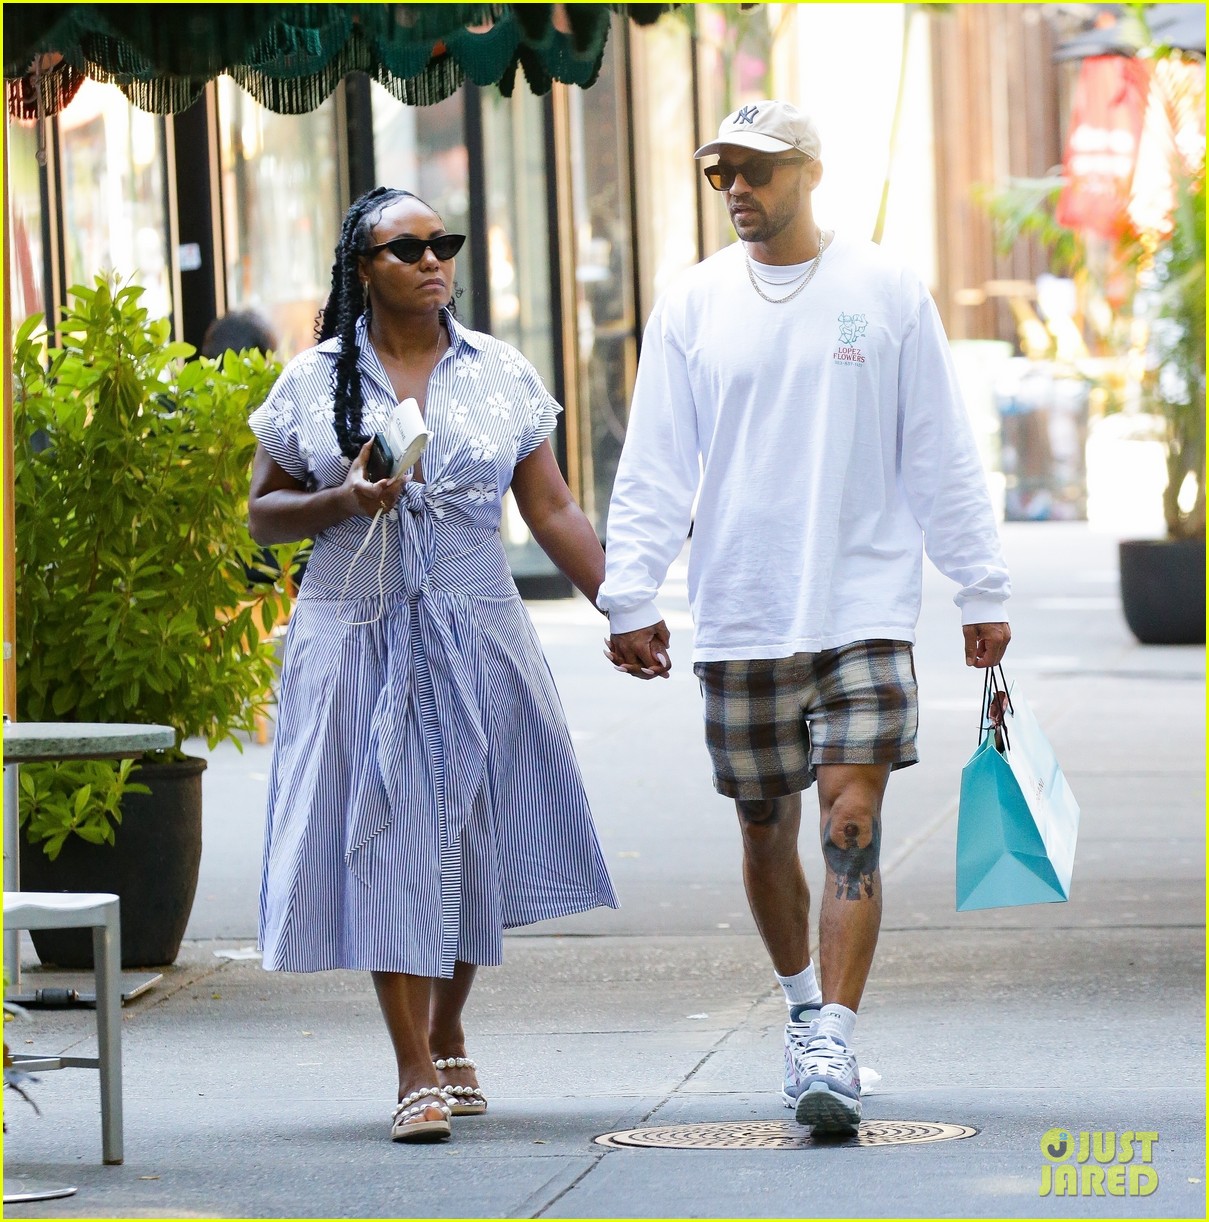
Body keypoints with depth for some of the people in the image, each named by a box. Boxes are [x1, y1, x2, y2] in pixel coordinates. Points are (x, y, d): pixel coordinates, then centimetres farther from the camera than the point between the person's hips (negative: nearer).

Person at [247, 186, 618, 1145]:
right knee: (387, 843, -8)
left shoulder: (501, 375, 6)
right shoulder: (314, 382, 3)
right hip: (358, 637, -2)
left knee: (469, 839, 7)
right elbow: (263, 512, 8)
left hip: (477, 635, 2)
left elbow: (552, 511, 7)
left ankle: (449, 1040, 27)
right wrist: (343, 502, -11)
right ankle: (417, 1075, -9)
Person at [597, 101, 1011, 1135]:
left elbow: (942, 454, 5)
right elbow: (654, 467, 5)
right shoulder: (694, 305, 5)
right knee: (766, 829, 11)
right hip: (739, 615, 2)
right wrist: (628, 596, -3)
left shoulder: (886, 292, 1)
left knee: (851, 830, -12)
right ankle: (804, 1005, 33)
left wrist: (982, 591, 4)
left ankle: (833, 1052, -15)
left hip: (864, 605, -2)